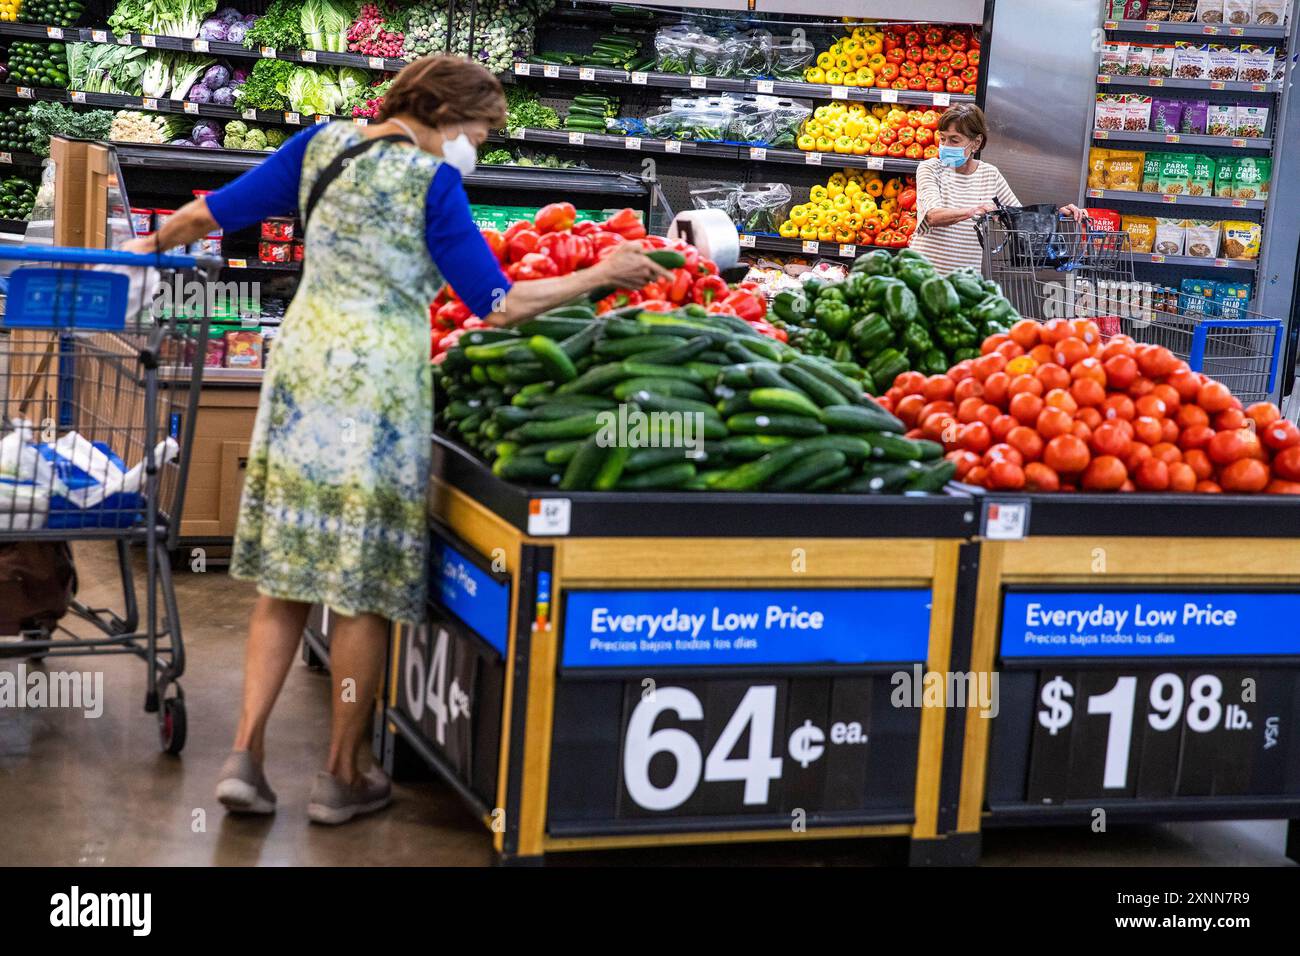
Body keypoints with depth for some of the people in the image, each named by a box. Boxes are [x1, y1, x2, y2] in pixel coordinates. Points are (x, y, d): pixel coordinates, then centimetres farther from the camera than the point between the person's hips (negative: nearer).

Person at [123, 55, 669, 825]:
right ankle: (343, 777, 13)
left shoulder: (323, 145, 7)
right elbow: (497, 306, -10)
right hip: (378, 382, -6)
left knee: (286, 573, 12)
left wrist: (156, 243, 30)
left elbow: (214, 212, 11)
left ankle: (247, 754, 6)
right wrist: (601, 276, -1)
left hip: (303, 365, 6)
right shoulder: (432, 182, -9)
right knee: (365, 590, 4)